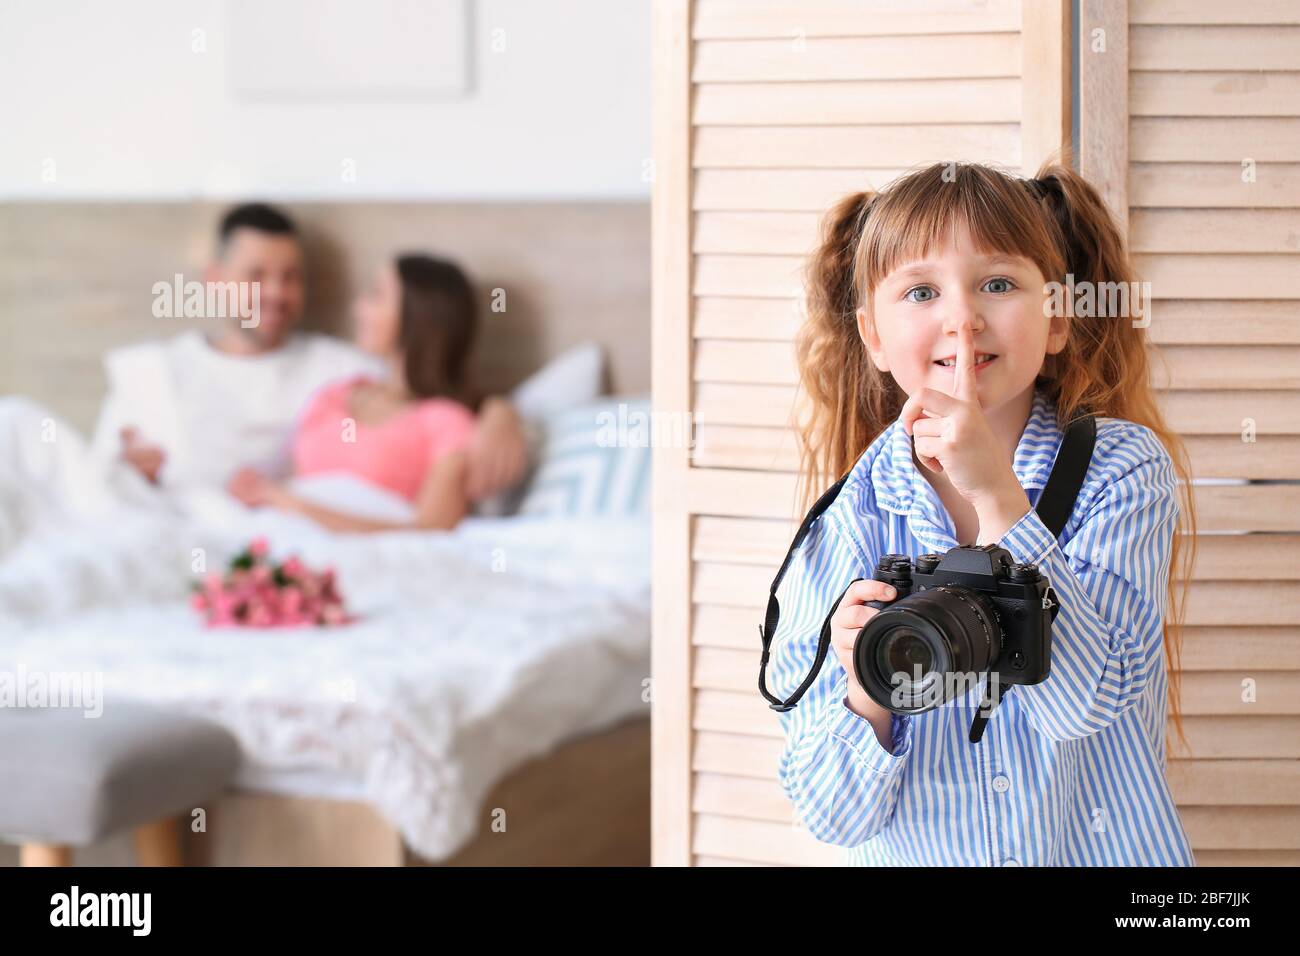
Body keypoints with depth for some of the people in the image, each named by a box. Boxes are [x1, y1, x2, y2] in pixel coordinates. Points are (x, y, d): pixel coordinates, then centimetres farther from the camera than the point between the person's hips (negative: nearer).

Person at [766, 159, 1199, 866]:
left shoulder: (1124, 469, -5)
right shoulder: (845, 523, -5)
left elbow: (1085, 702, -18)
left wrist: (998, 496, -23)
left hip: (1109, 854, 0)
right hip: (918, 857, 1)